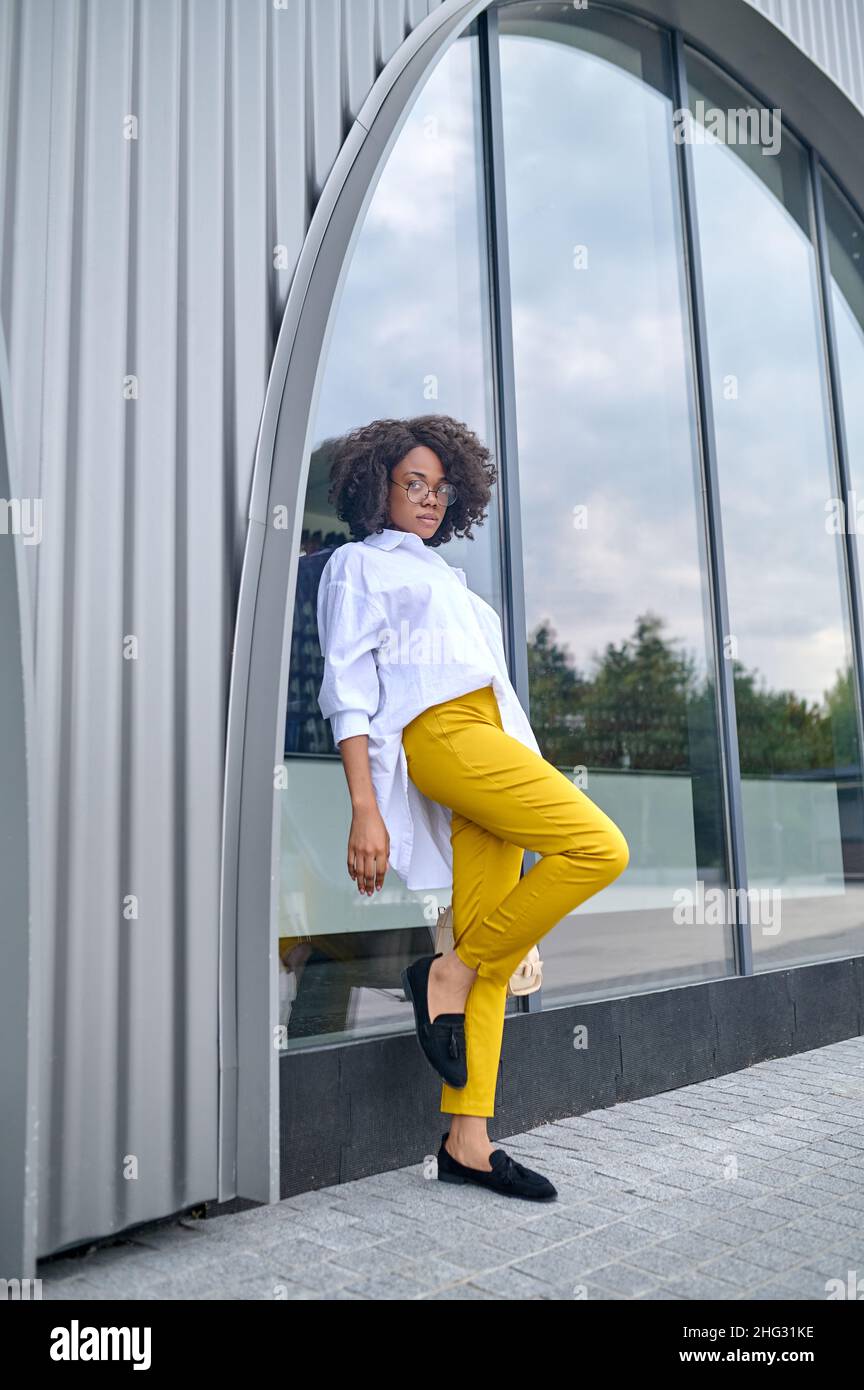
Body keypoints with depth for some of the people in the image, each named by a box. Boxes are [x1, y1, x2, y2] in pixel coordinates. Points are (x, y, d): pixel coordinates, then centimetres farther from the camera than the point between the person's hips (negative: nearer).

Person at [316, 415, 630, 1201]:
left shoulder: (448, 578, 34)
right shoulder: (360, 563, 12)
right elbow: (347, 688, -1)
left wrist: (529, 766, 20)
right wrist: (365, 808, -12)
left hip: (488, 740, 7)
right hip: (438, 731, -7)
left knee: (492, 948, -1)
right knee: (601, 849, -21)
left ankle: (467, 1141, 2)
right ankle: (447, 976, -10)